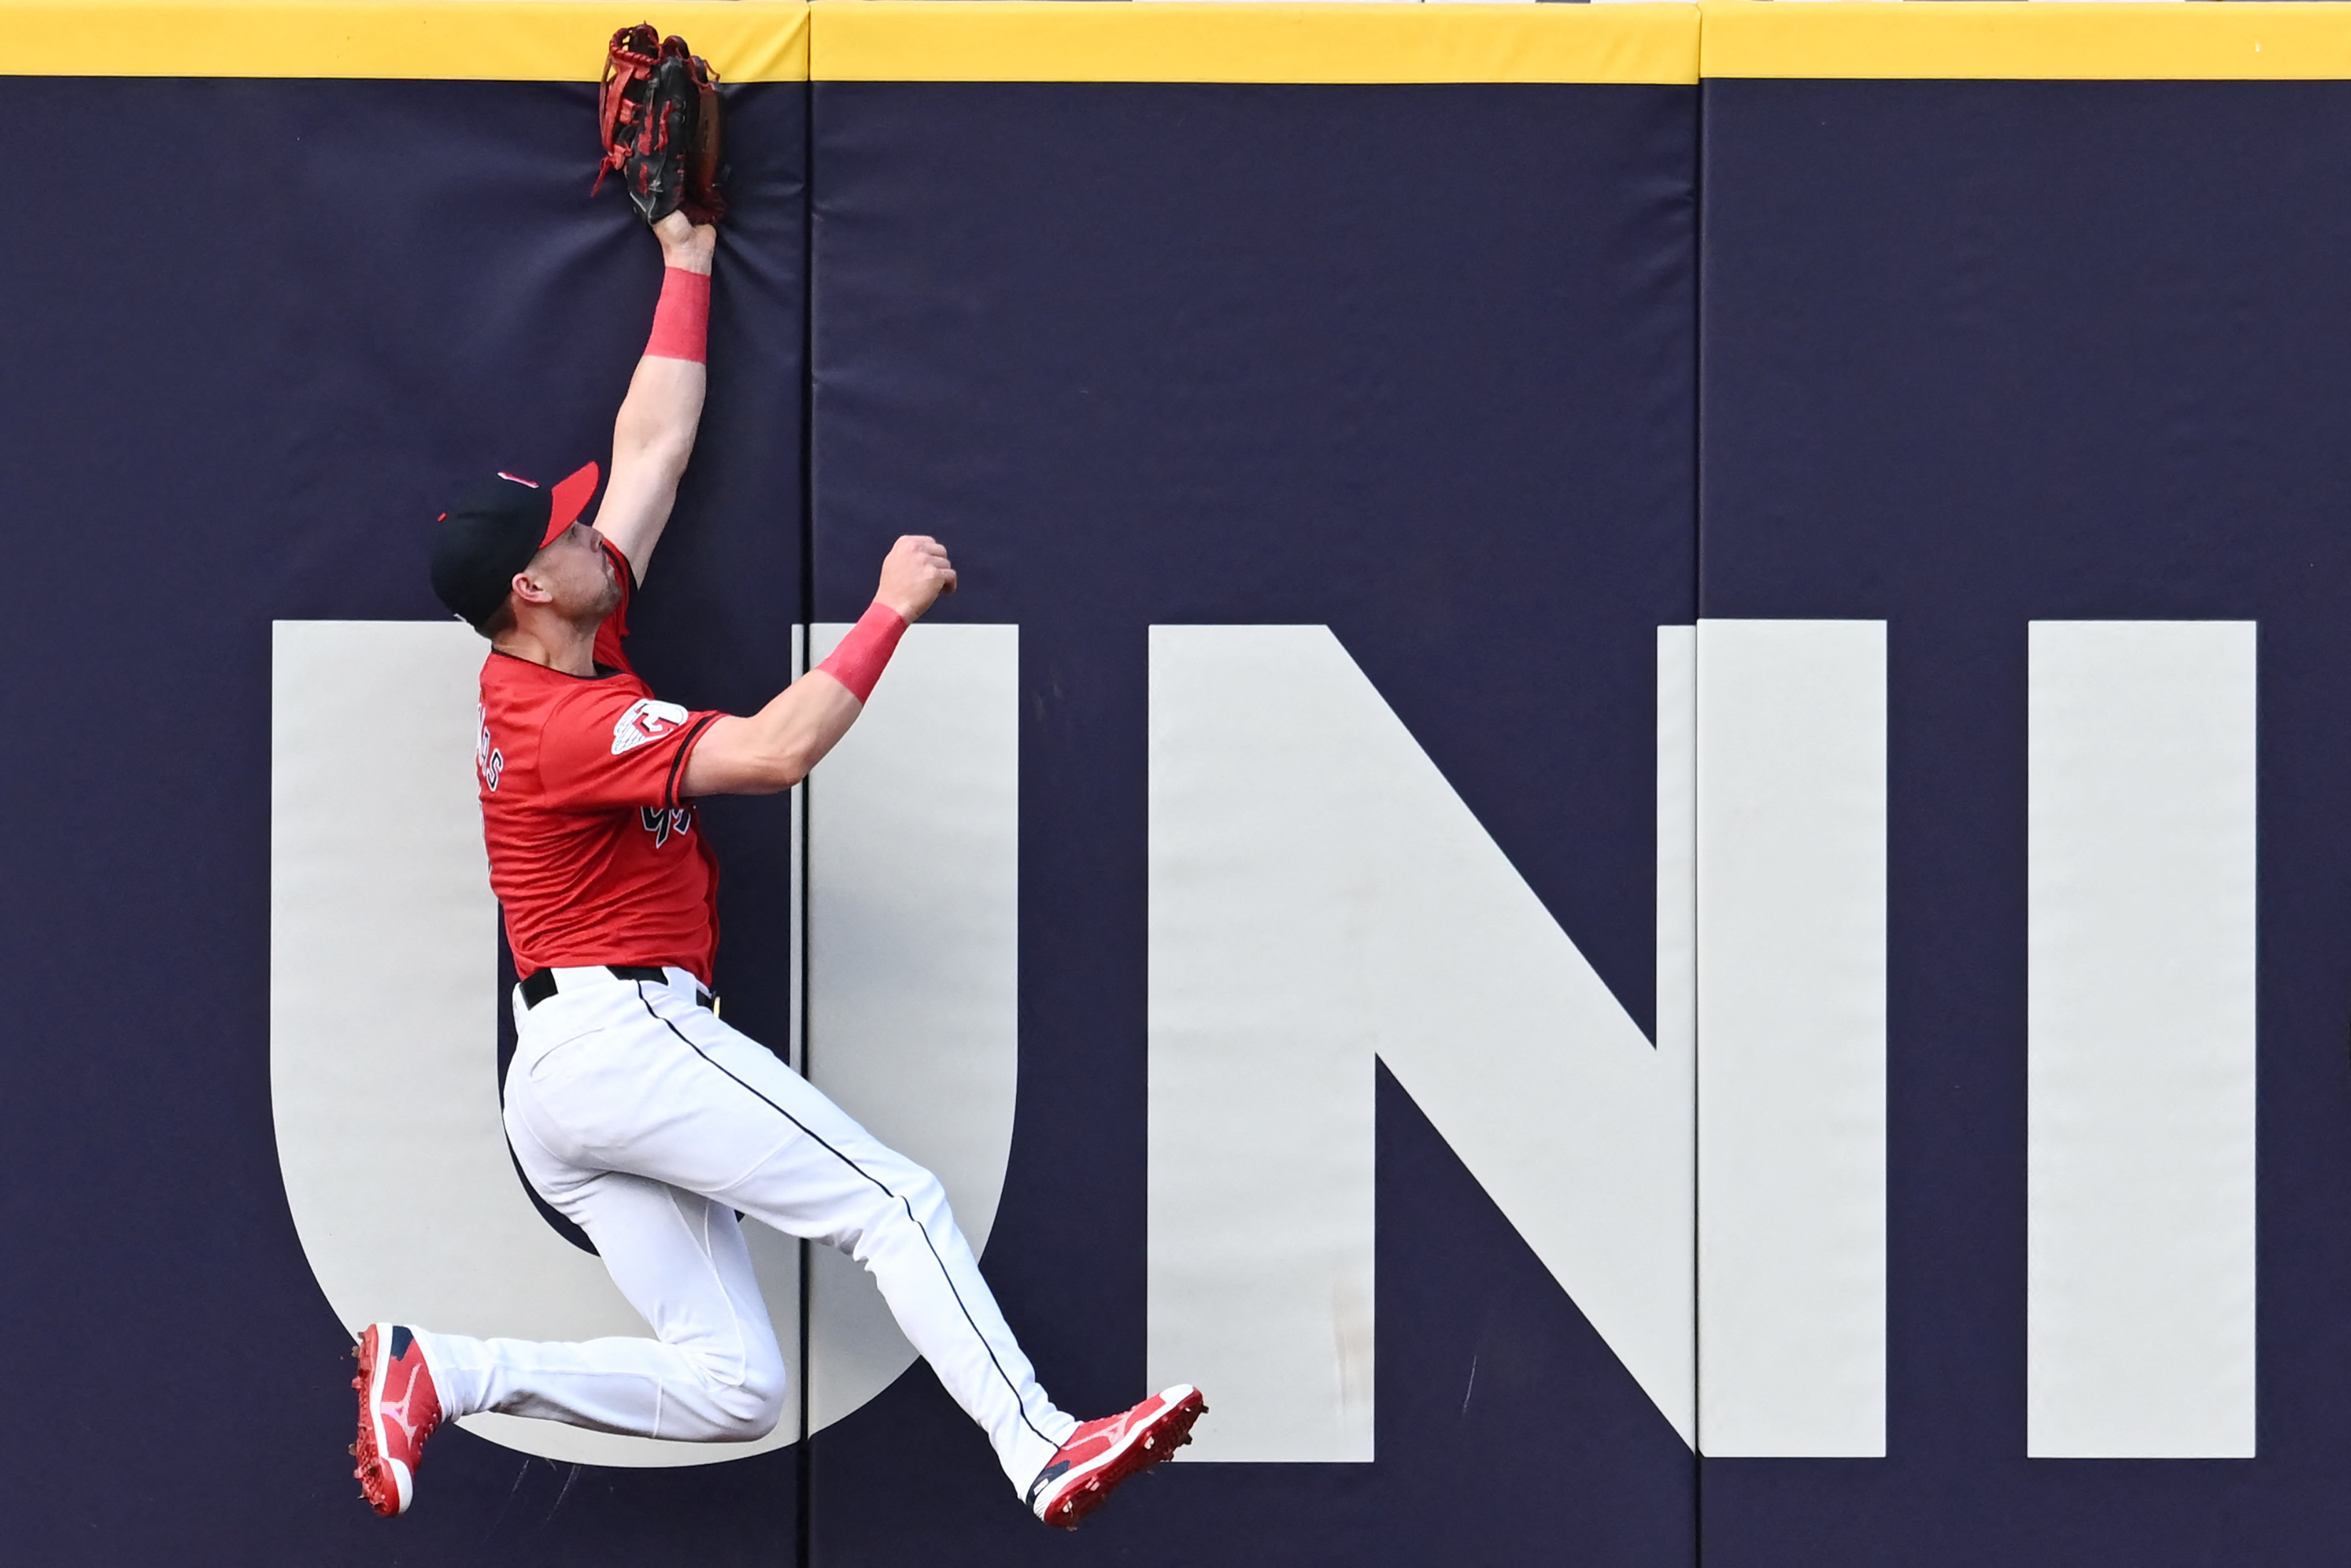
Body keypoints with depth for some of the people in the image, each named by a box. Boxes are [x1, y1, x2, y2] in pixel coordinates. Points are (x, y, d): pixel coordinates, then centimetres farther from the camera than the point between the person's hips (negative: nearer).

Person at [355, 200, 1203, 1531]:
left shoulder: (548, 661, 16)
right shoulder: (566, 723, -13)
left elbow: (653, 450, 21)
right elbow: (778, 751, -24)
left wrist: (689, 266, 23)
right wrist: (890, 610, -16)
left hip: (553, 1090, 10)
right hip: (622, 1035, -10)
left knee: (732, 1391, 2)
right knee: (895, 1201, -16)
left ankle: (447, 1372, -3)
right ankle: (1044, 1453, -27)